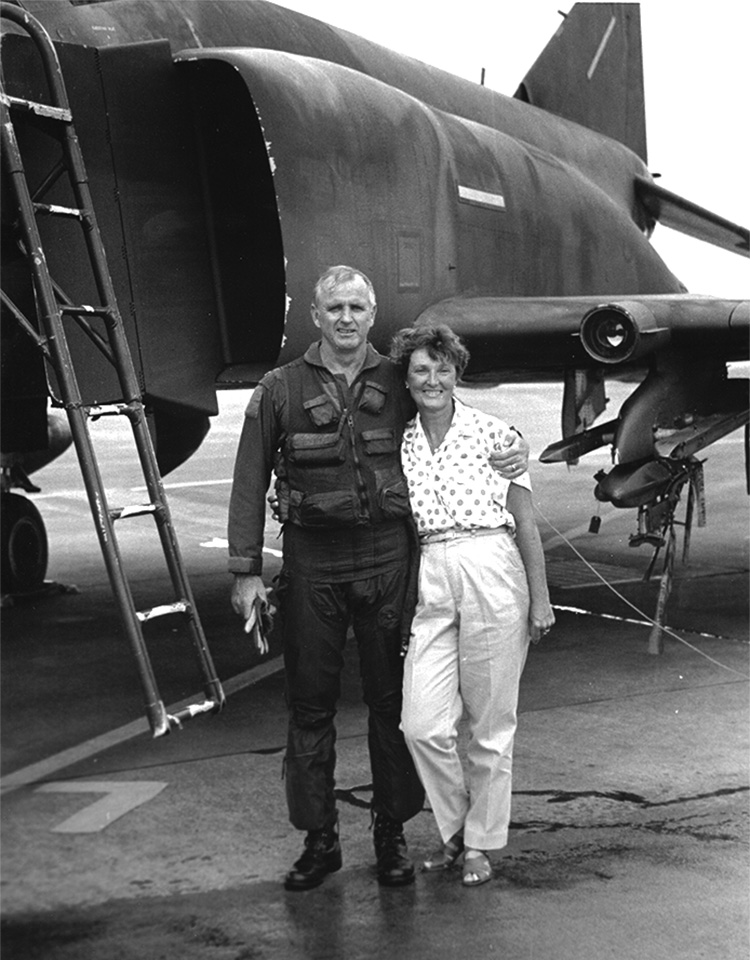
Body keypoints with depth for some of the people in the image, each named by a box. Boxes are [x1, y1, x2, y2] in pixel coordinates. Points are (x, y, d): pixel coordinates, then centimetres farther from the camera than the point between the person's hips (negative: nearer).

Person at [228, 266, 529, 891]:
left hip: (388, 556, 1)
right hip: (312, 562, 0)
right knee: (310, 704, 5)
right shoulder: (280, 390, 2)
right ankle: (320, 839, 17)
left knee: (392, 699, 6)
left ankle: (392, 833, 19)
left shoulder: (399, 385, 6)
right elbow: (251, 484, 3)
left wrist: (515, 451, -2)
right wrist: (246, 571, -2)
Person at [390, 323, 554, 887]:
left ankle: (482, 844, 20)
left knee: (491, 724, 4)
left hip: (492, 573, -3)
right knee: (422, 725, -4)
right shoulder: (402, 445, 10)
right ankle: (455, 829, 19)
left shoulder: (494, 433, 2)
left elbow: (525, 521, 3)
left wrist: (540, 599, 0)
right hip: (430, 581, 3)